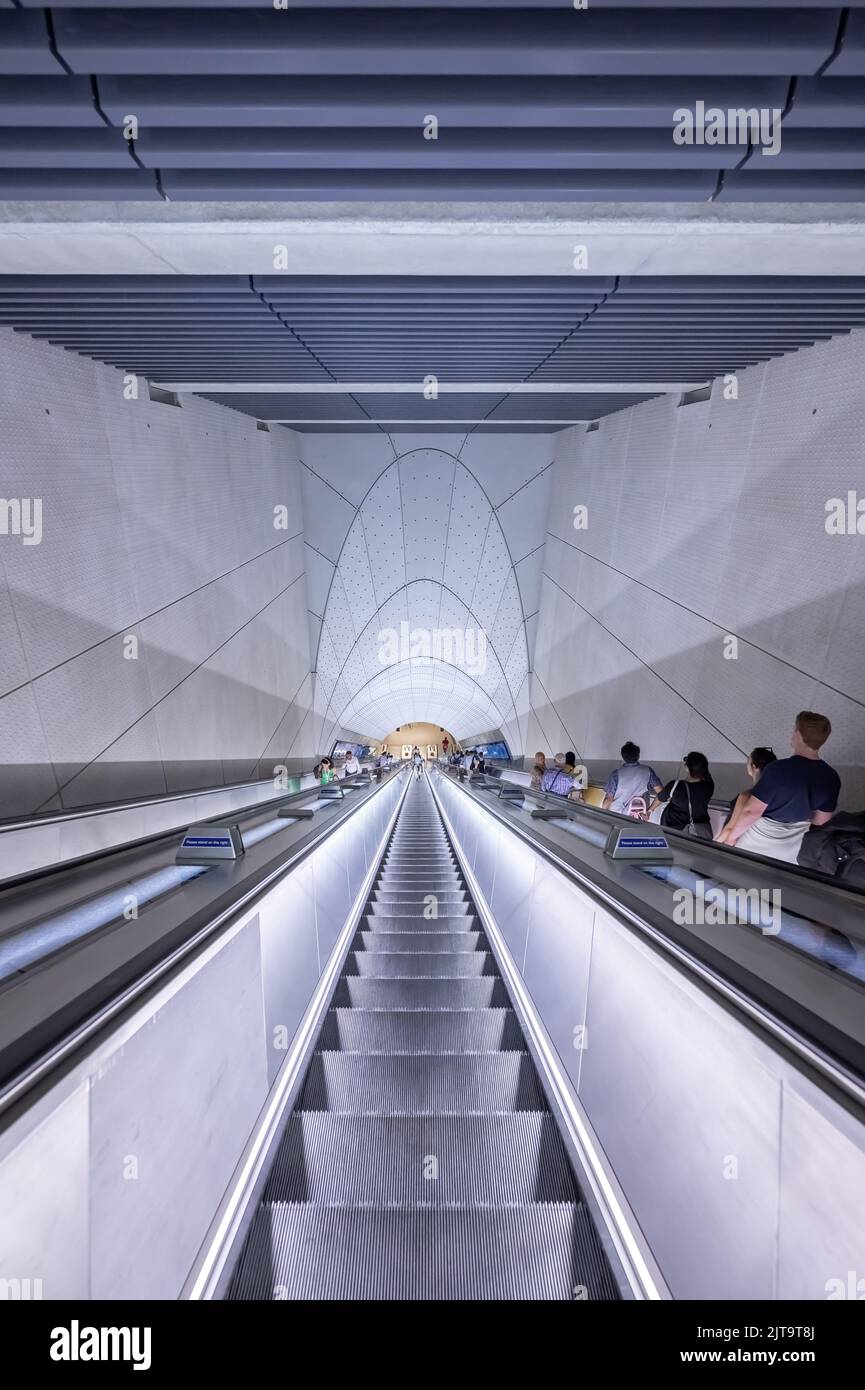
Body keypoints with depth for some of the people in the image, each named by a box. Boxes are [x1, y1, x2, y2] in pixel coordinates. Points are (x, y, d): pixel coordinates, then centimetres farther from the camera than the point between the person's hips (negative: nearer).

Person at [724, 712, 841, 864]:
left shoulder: (778, 769, -28)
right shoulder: (832, 778, -11)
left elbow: (751, 812, -23)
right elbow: (821, 820, 3)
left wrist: (732, 834, -8)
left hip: (756, 846, -5)